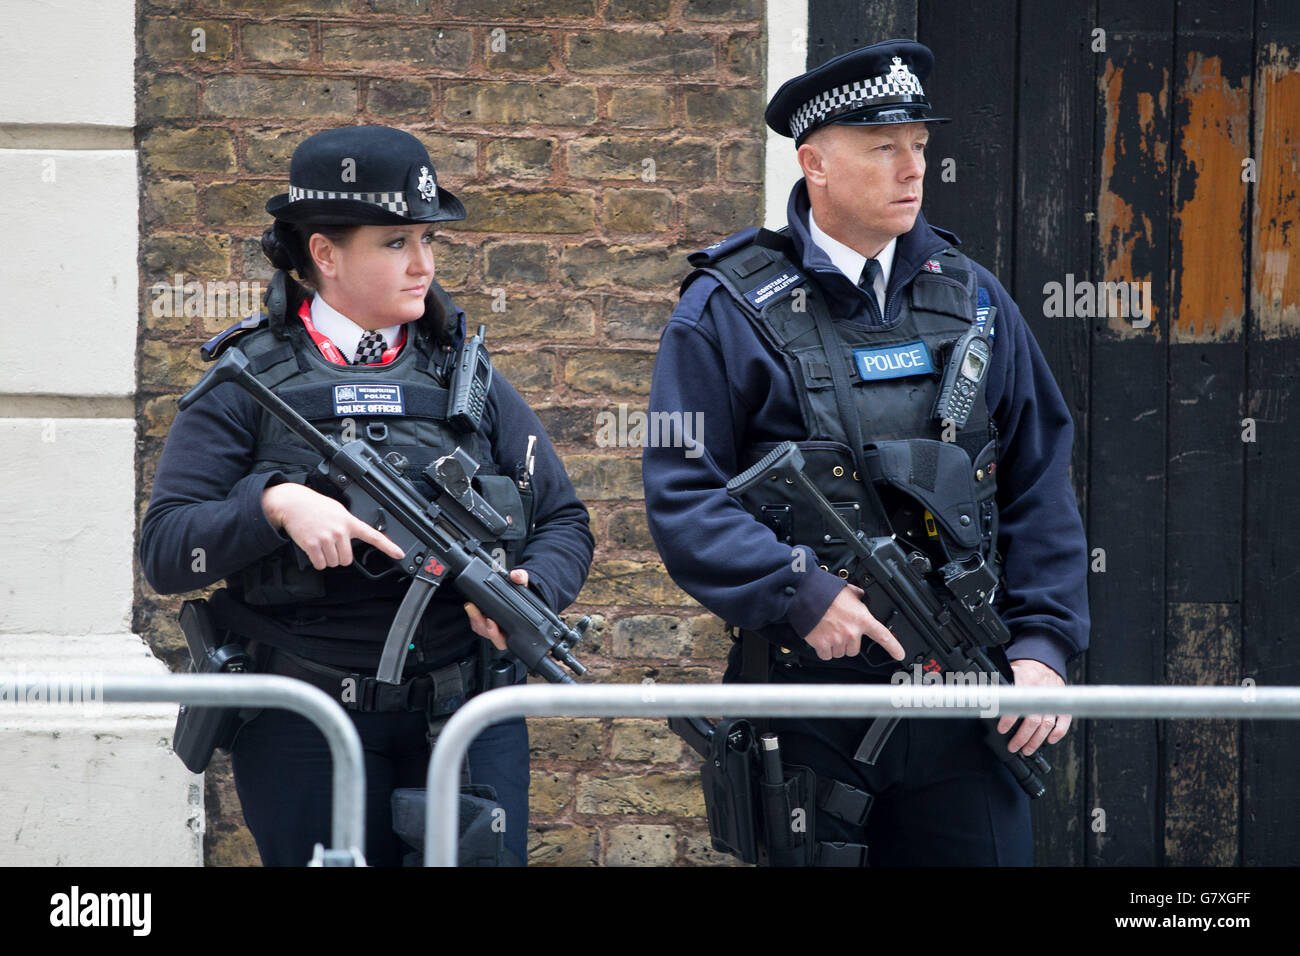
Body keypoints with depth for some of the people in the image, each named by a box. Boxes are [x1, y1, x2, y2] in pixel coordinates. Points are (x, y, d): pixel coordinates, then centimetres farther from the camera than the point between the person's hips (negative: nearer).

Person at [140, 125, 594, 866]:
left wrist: (531, 591, -10)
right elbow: (164, 551, -6)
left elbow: (565, 521, 12)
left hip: (465, 720, 2)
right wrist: (274, 504, -23)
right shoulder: (250, 384, 1)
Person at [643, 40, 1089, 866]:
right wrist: (800, 594, -20)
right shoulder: (731, 311, -1)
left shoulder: (972, 299, 11)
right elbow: (682, 495, -7)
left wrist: (1043, 643, 0)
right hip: (806, 692, -3)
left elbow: (1040, 486, 12)